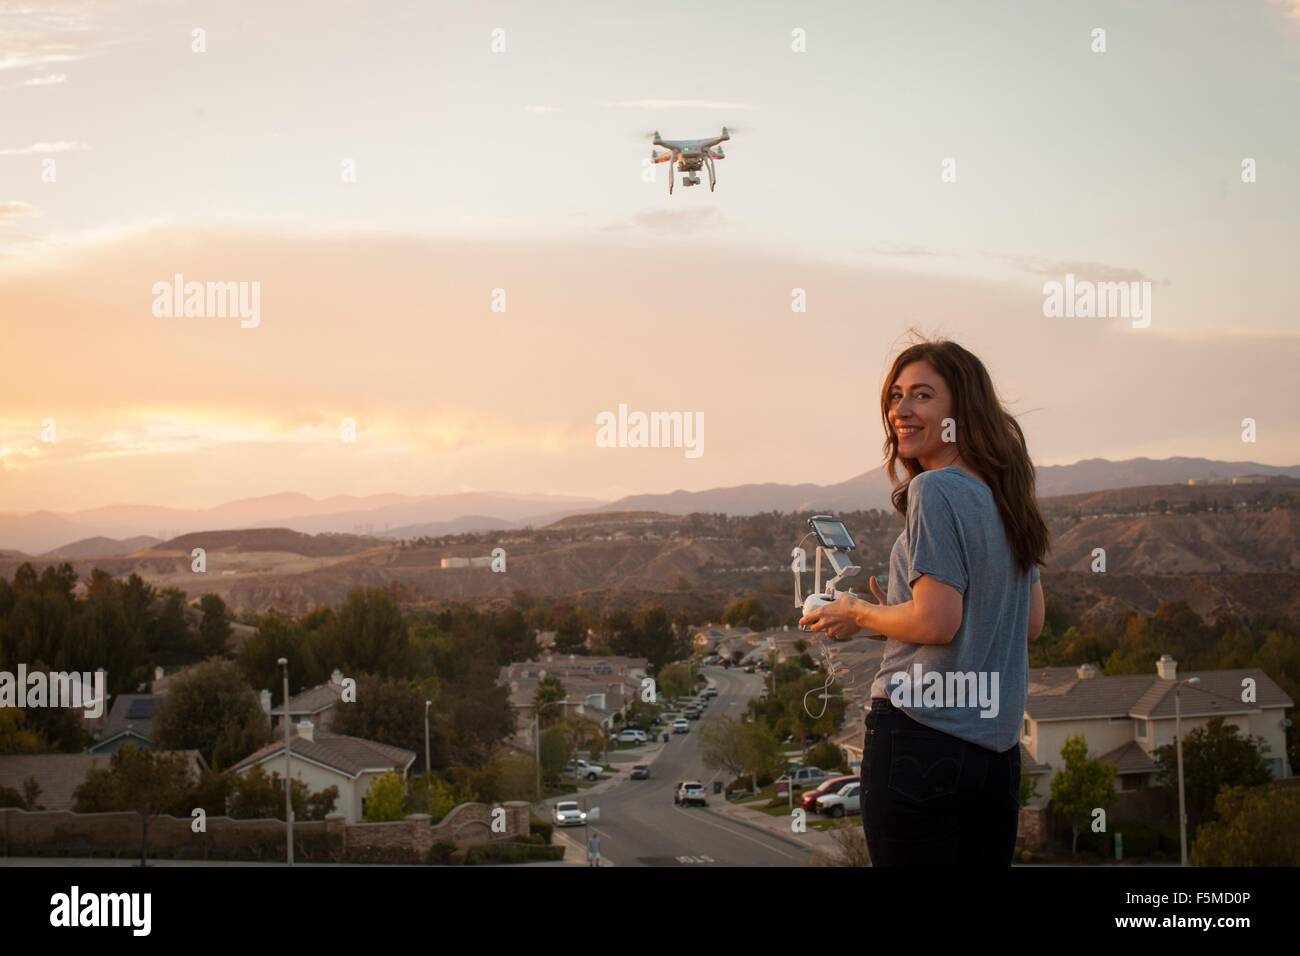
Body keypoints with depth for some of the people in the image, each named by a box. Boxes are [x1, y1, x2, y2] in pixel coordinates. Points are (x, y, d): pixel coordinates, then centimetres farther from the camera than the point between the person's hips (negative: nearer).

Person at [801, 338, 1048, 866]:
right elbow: (1031, 622, 18)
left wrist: (858, 614, -1)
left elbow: (937, 622, -18)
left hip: (921, 735, -8)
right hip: (997, 747, 8)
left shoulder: (935, 490, -12)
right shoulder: (1006, 498, 12)